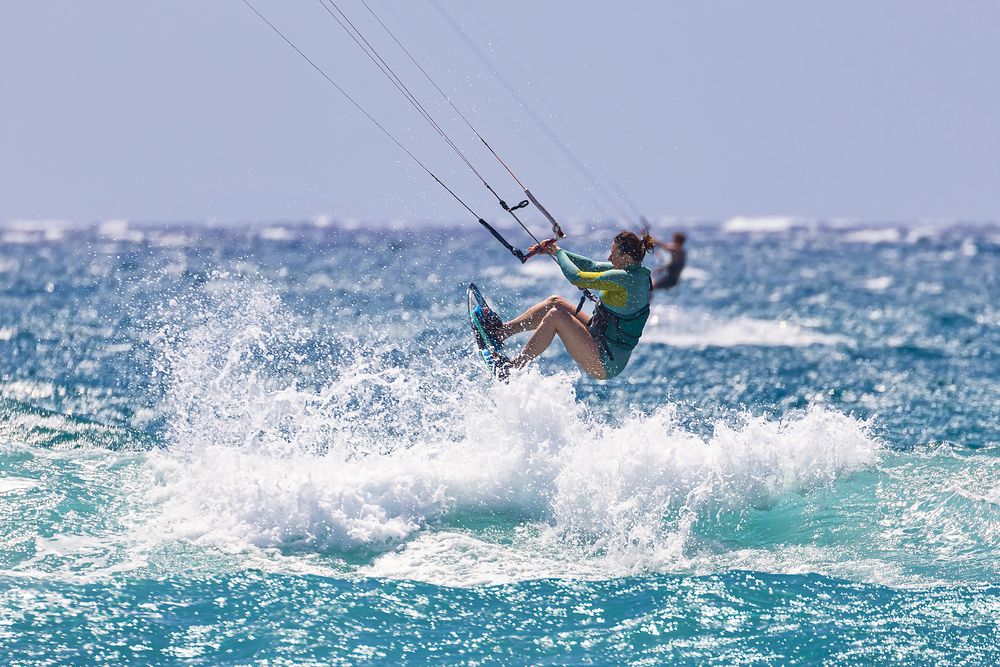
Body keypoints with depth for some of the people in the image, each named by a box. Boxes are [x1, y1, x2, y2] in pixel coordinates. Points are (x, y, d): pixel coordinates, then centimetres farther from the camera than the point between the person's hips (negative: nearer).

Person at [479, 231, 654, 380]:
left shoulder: (626, 278, -24)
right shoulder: (635, 271, 5)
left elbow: (576, 277, -22)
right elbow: (592, 266, 14)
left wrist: (558, 252, -5)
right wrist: (554, 251, 9)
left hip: (606, 364, -10)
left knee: (556, 315, -18)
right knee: (555, 302, 8)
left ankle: (515, 366, -11)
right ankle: (501, 330, 9)